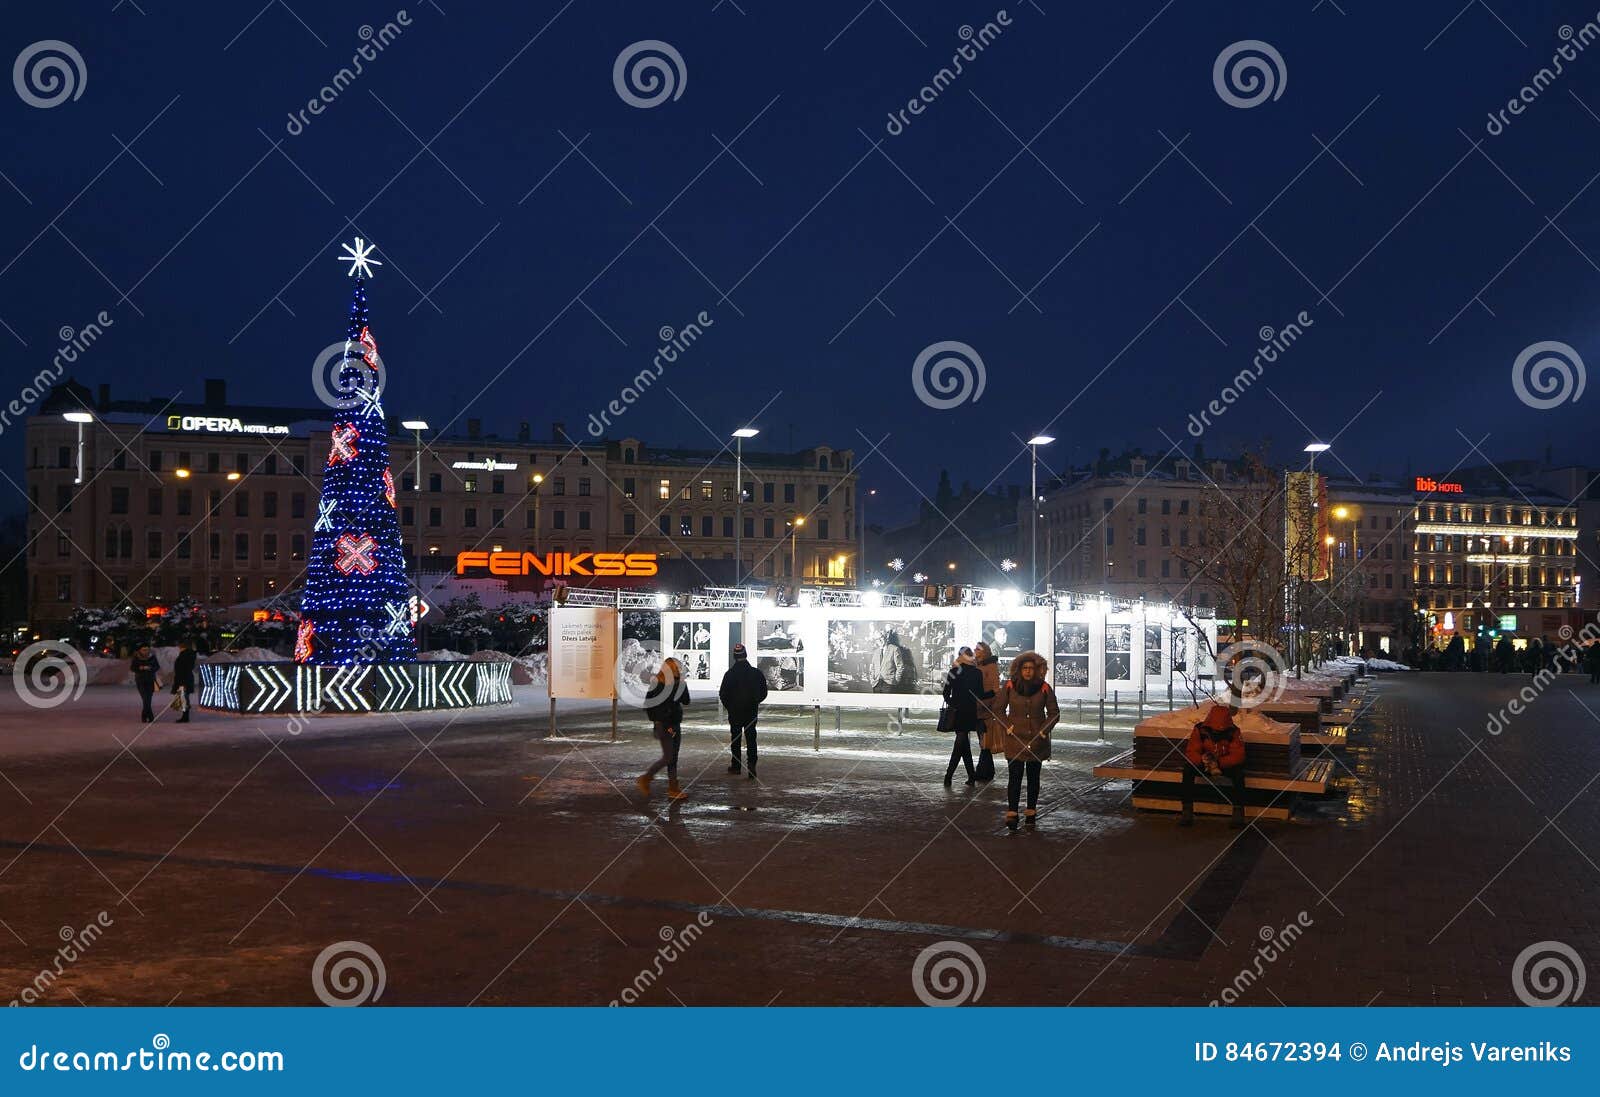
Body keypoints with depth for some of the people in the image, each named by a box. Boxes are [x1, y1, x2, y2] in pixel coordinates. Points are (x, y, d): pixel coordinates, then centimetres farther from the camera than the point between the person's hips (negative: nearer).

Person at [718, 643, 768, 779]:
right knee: (751, 739, 3)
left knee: (735, 739, 12)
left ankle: (736, 766, 19)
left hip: (735, 712, -1)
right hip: (752, 712, 1)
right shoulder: (757, 673, -5)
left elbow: (723, 694, -6)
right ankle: (752, 766, -9)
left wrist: (729, 707, 10)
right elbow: (764, 693, 3)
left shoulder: (730, 674, -10)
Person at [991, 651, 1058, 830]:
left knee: (1033, 777, 8)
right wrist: (1007, 726, -4)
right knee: (1014, 776, -7)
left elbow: (1054, 713, 8)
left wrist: (1044, 730, -2)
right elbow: (997, 708, 6)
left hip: (1037, 740, 1)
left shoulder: (1044, 688, 0)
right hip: (1015, 739, -1)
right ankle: (1011, 813, -3)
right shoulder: (1009, 686, -2)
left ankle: (1031, 813, 17)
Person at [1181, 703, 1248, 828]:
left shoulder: (1234, 732, -16)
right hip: (1204, 765, 1)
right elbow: (1190, 753, -17)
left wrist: (1218, 763, -38)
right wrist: (1203, 760, -40)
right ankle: (1187, 812, -26)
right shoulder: (1200, 730, -15)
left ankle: (1238, 812, -28)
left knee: (1238, 772, -33)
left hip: (1226, 765, -1)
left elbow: (1238, 756, -23)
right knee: (1188, 770, -28)